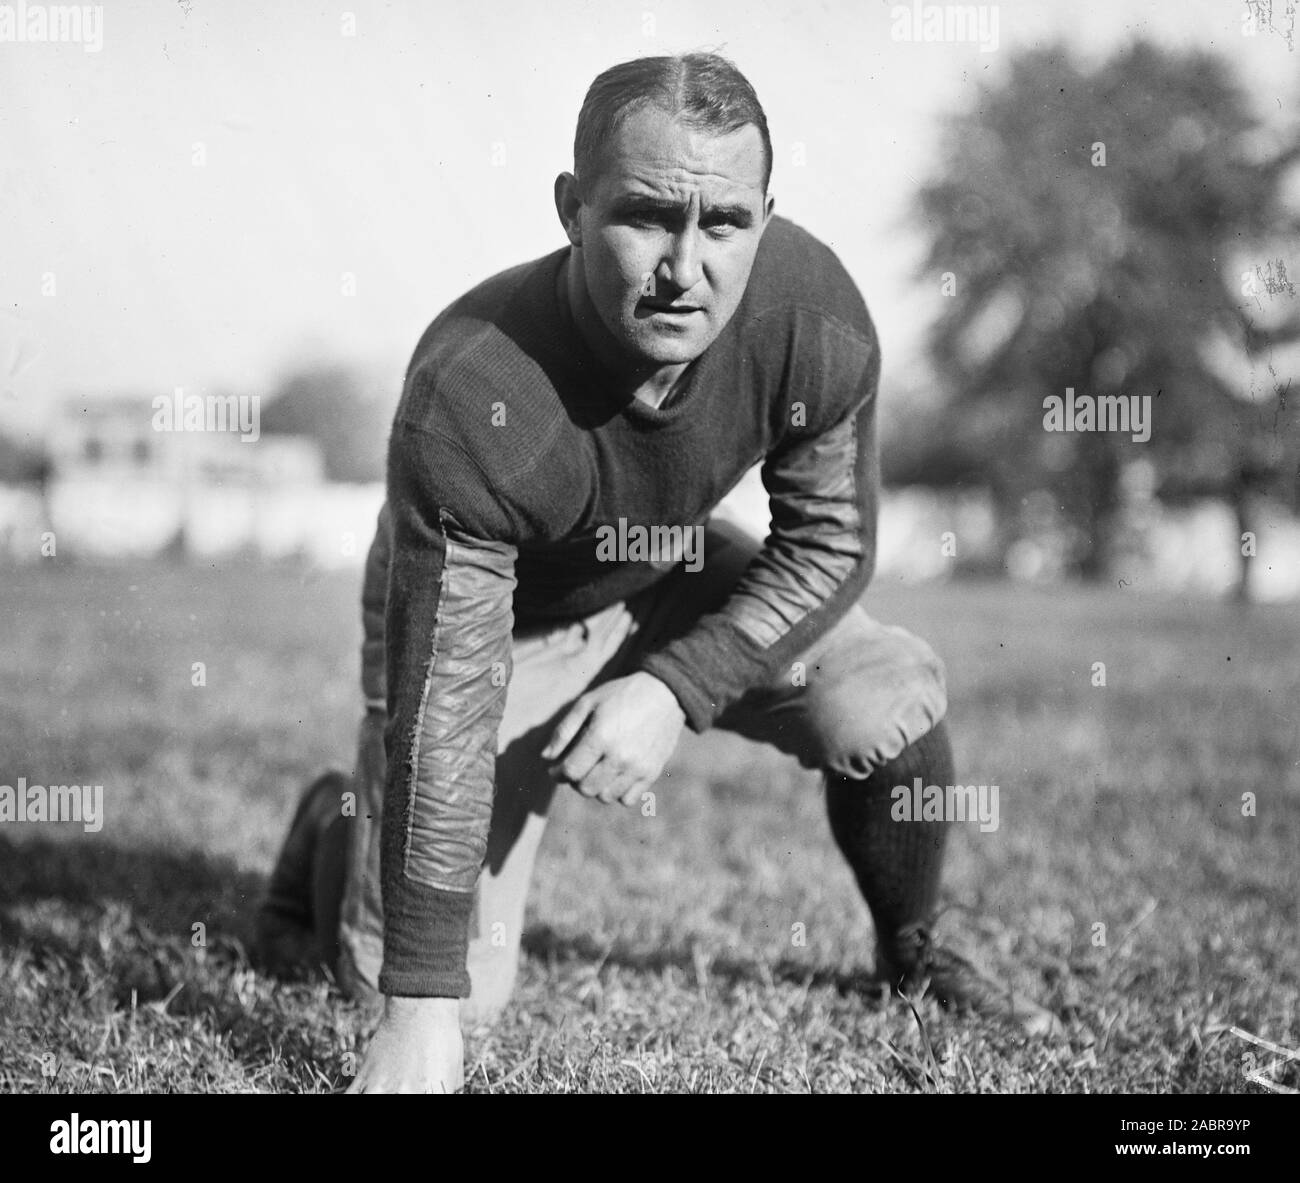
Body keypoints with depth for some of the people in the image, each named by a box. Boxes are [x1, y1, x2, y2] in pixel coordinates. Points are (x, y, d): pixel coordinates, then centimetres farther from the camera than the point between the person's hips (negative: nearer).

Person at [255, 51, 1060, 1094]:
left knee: (890, 698, -18)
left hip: (670, 584, 4)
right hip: (492, 619, -4)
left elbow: (828, 545, -10)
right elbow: (441, 710, -36)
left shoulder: (813, 313, -28)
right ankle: (334, 832, 26)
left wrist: (676, 688, -26)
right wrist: (422, 1013, -34)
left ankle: (911, 956, 13)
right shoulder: (472, 399, -39)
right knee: (453, 990, -10)